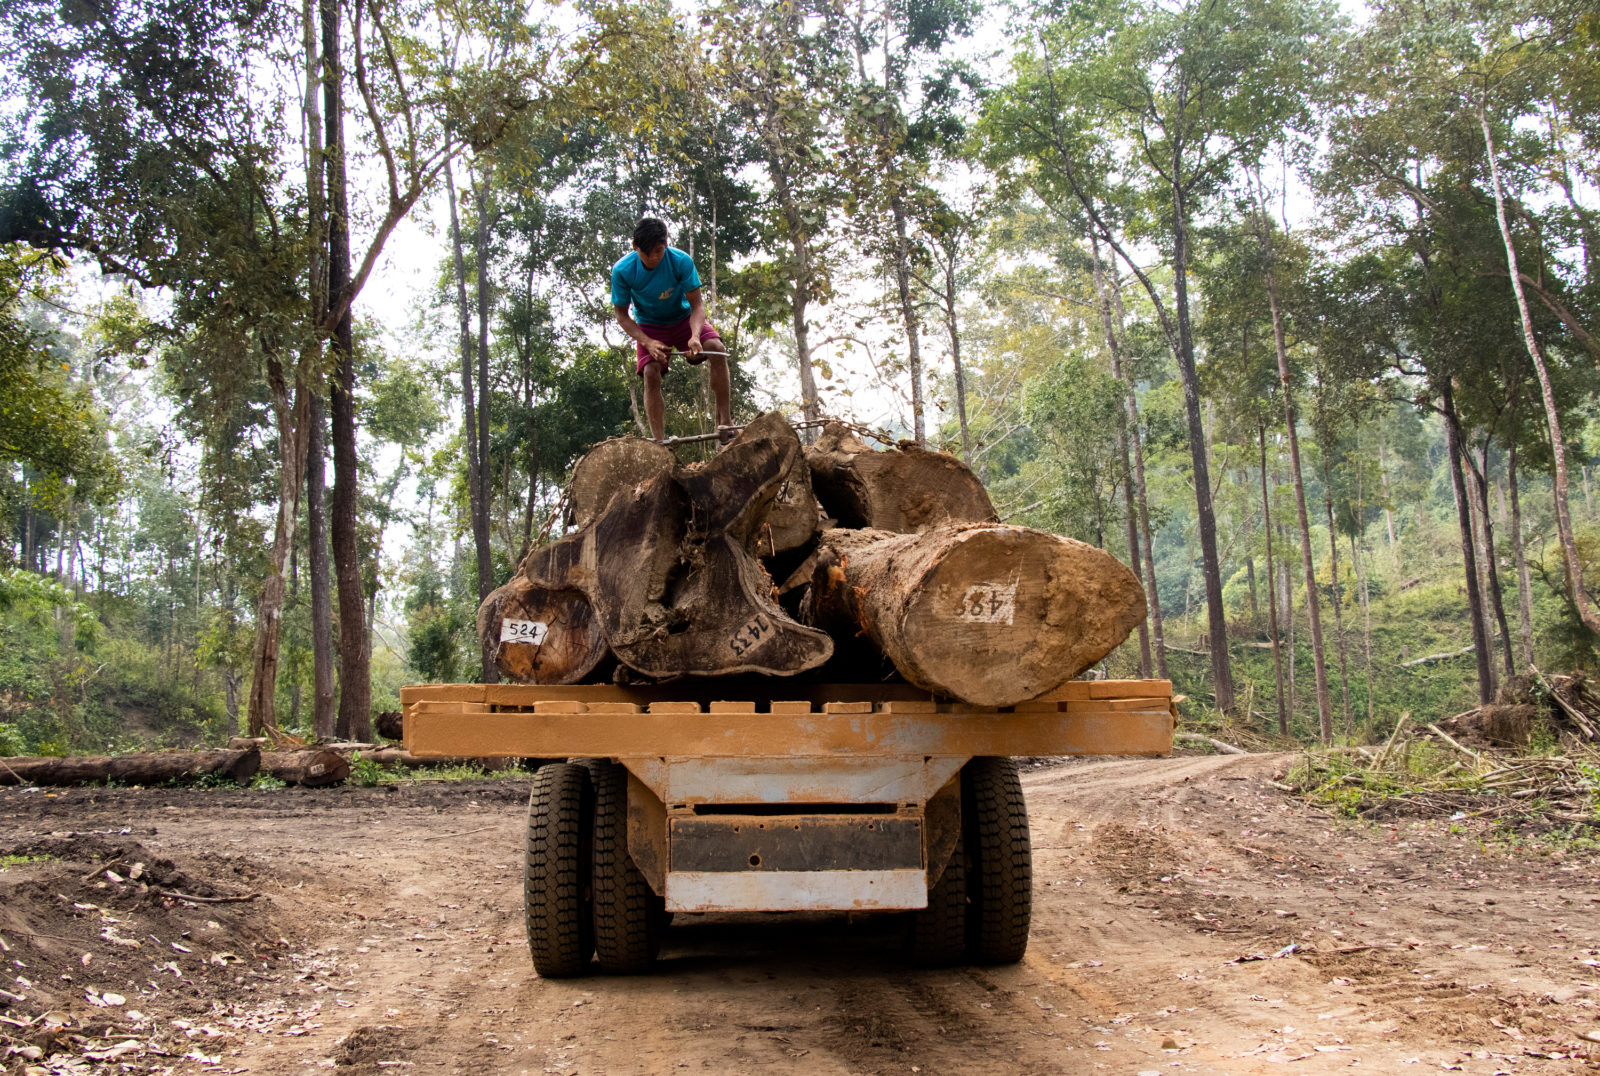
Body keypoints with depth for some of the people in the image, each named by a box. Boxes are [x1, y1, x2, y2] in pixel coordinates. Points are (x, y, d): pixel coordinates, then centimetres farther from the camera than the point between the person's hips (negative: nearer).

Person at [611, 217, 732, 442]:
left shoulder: (681, 261, -24)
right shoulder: (622, 271, -22)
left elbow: (697, 305, -20)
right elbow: (622, 315, -12)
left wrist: (695, 336, -40)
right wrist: (647, 342, -28)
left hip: (683, 317, 0)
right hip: (649, 325, 0)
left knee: (717, 349, -26)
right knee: (650, 373, -23)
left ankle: (724, 421, -21)